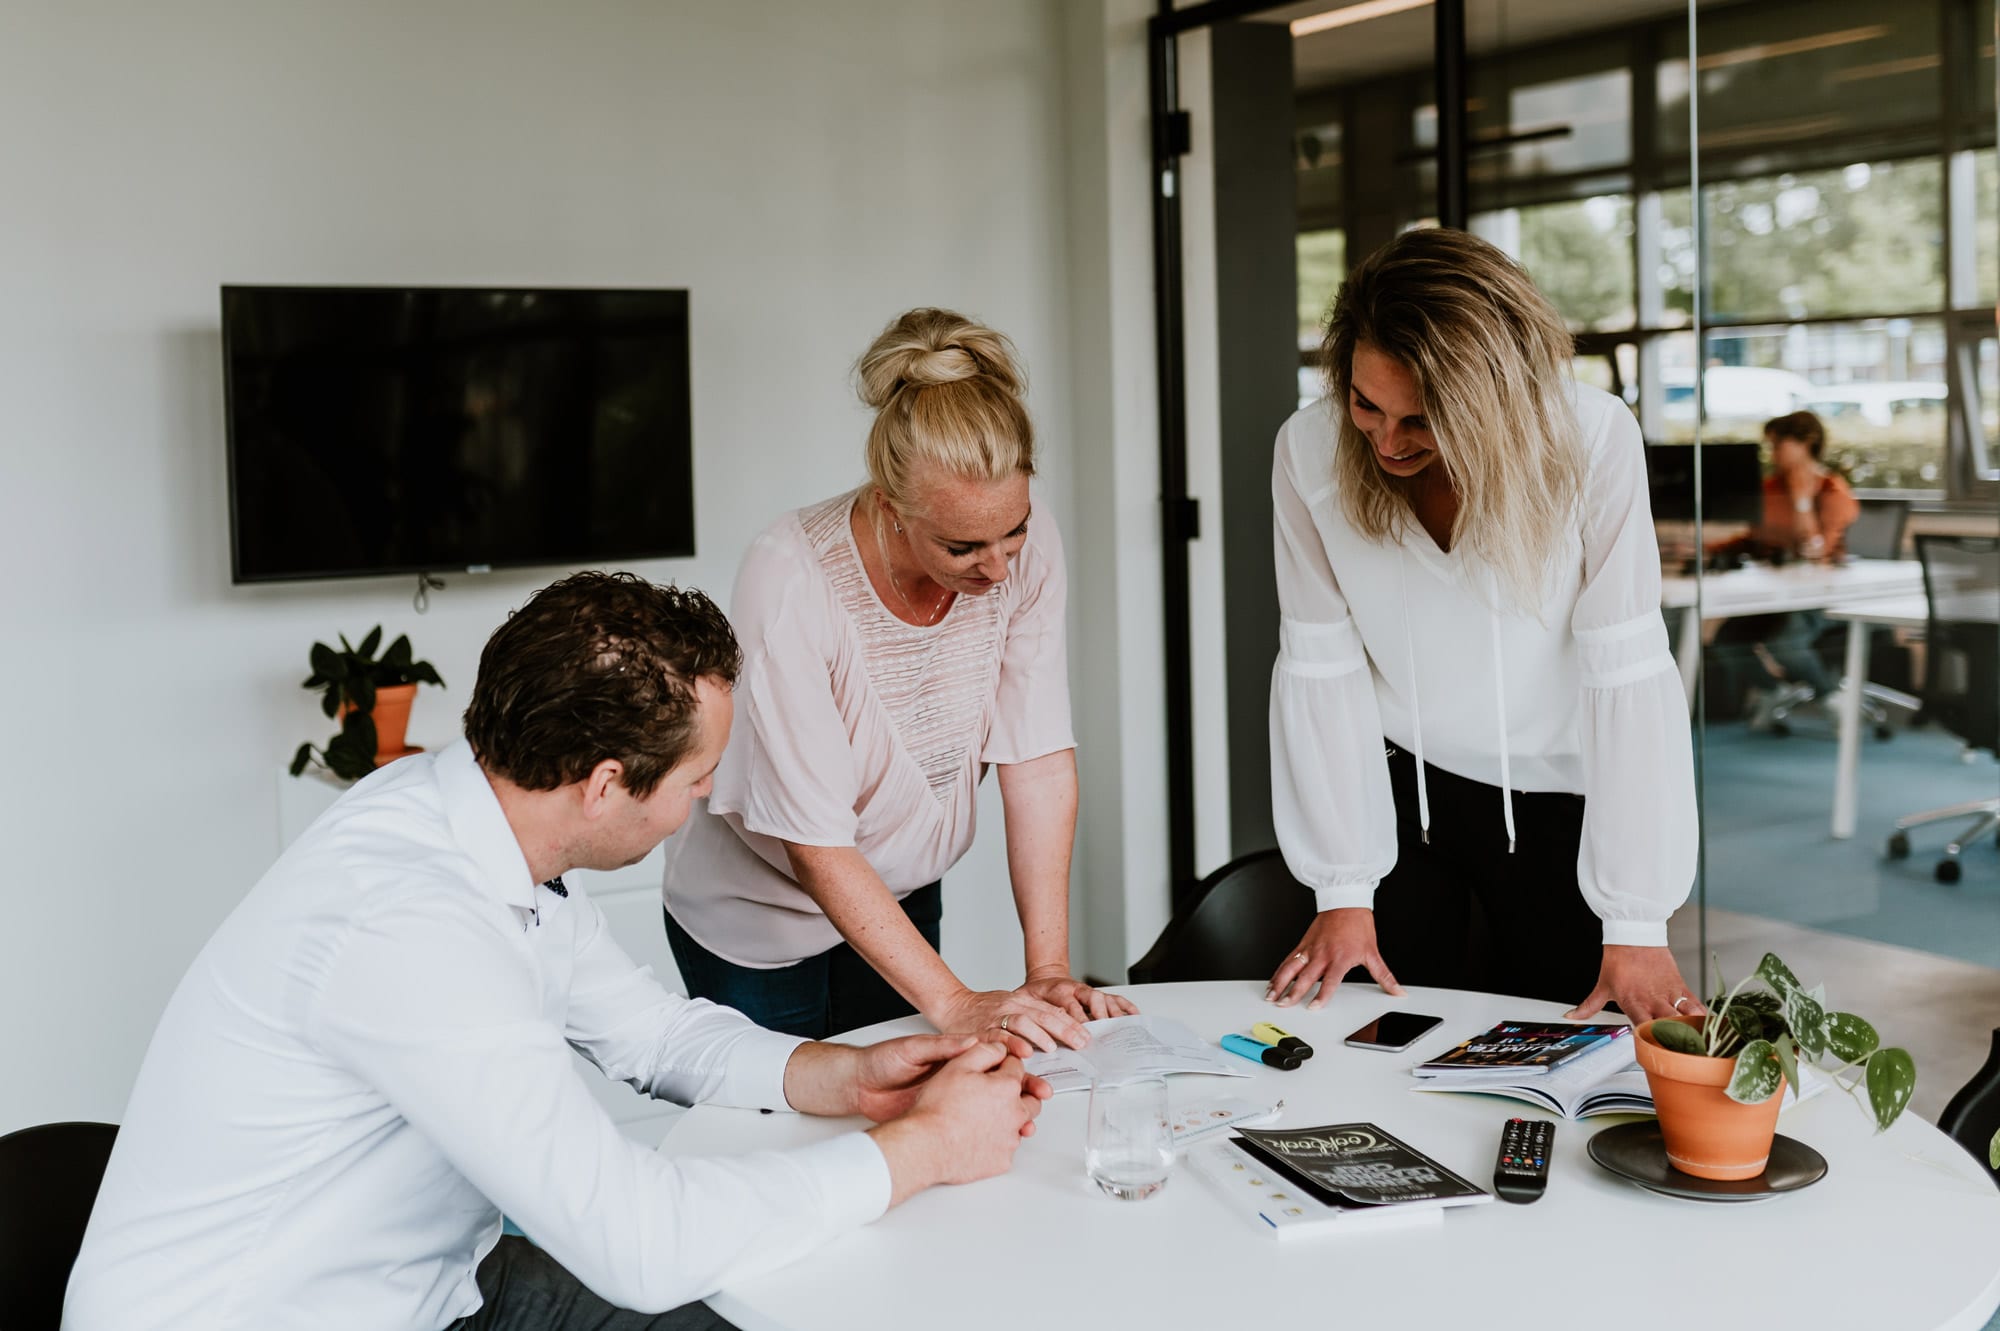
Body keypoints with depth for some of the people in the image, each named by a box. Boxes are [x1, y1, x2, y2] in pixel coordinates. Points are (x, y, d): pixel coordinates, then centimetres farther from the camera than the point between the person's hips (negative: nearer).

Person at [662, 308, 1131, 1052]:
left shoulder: (1027, 544, -19)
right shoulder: (791, 581, -32)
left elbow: (1040, 762, -14)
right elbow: (815, 844, -28)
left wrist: (1050, 969, -19)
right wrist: (954, 1003, -30)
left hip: (905, 893, 4)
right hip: (759, 916, -4)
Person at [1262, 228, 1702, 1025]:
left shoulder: (1593, 441, -24)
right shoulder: (1310, 451, -17)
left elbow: (1626, 674, -23)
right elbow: (1320, 666, -12)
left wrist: (1637, 926, -23)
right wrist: (1343, 890, -11)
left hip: (1556, 792, -1)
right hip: (1396, 781, 2)